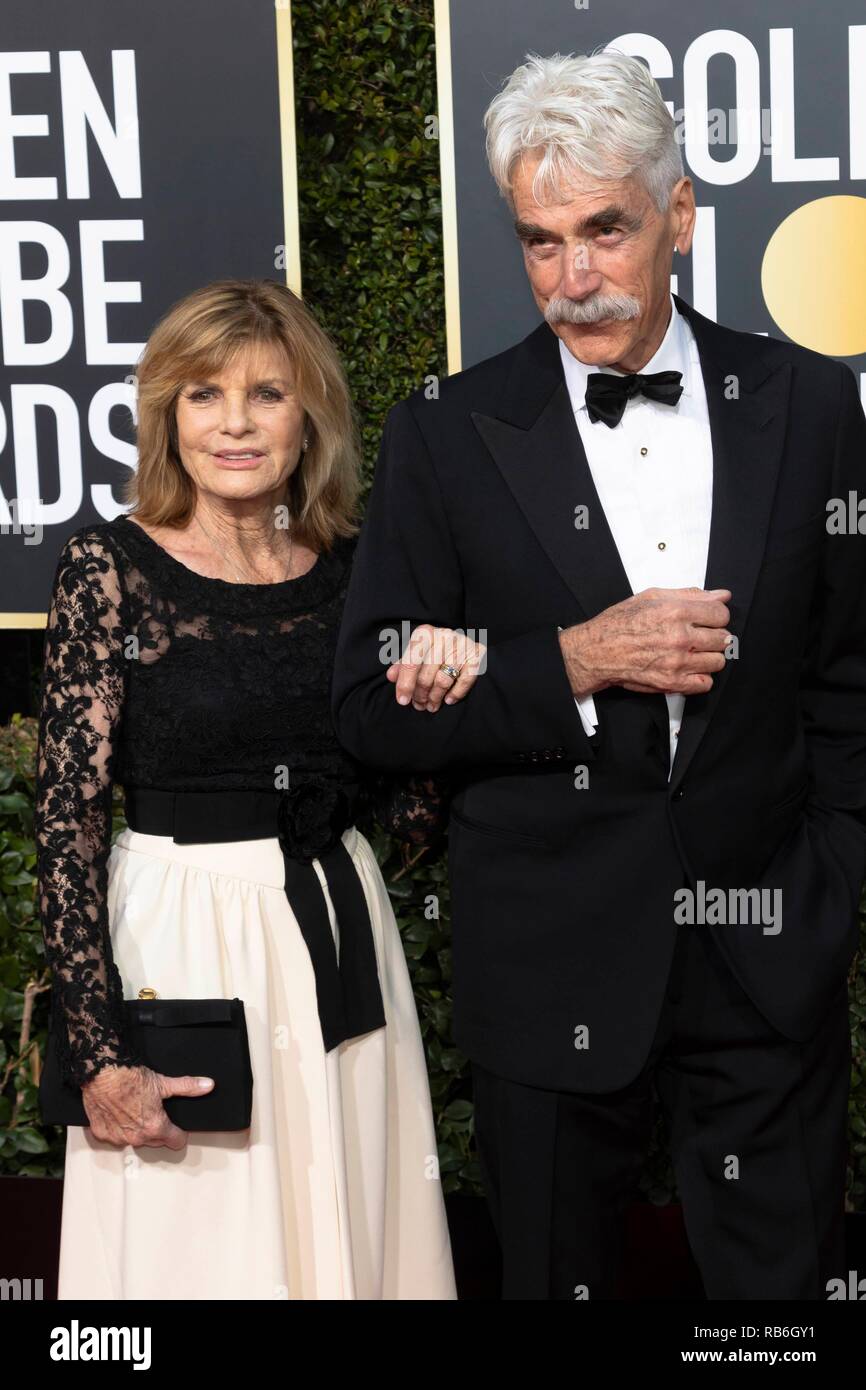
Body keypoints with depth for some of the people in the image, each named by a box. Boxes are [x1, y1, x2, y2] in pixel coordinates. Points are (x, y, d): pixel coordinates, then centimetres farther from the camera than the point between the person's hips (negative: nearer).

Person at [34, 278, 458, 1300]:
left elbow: (415, 811, 6)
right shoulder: (110, 566, -8)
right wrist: (98, 1050, -16)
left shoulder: (350, 566, 3)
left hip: (337, 937, 4)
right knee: (195, 1242, 9)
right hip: (175, 939, -4)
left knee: (345, 1229, 15)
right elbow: (66, 816, -11)